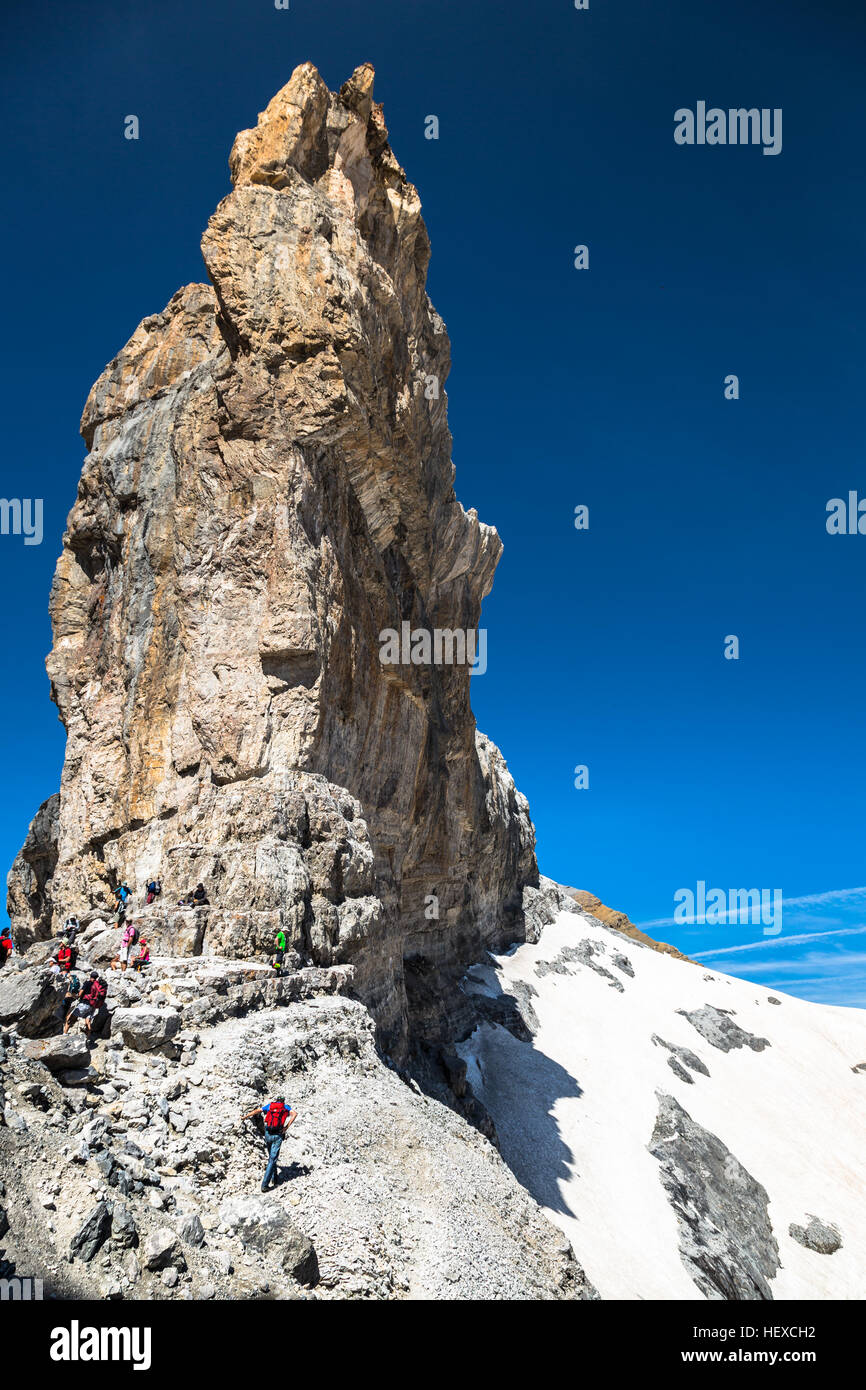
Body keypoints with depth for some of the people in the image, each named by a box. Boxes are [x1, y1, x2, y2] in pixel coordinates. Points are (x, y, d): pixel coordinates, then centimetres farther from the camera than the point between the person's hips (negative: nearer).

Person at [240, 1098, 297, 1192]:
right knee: (272, 1159, -4)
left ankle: (274, 1179, 27)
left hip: (268, 1134, 3)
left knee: (271, 1157, 23)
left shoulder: (270, 1105, 15)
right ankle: (264, 1185, -12)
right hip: (278, 1135, -3)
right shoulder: (285, 1107, 10)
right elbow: (295, 1113, -8)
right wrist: (287, 1127, -8)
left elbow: (256, 1111, 13)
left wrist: (244, 1117, 26)